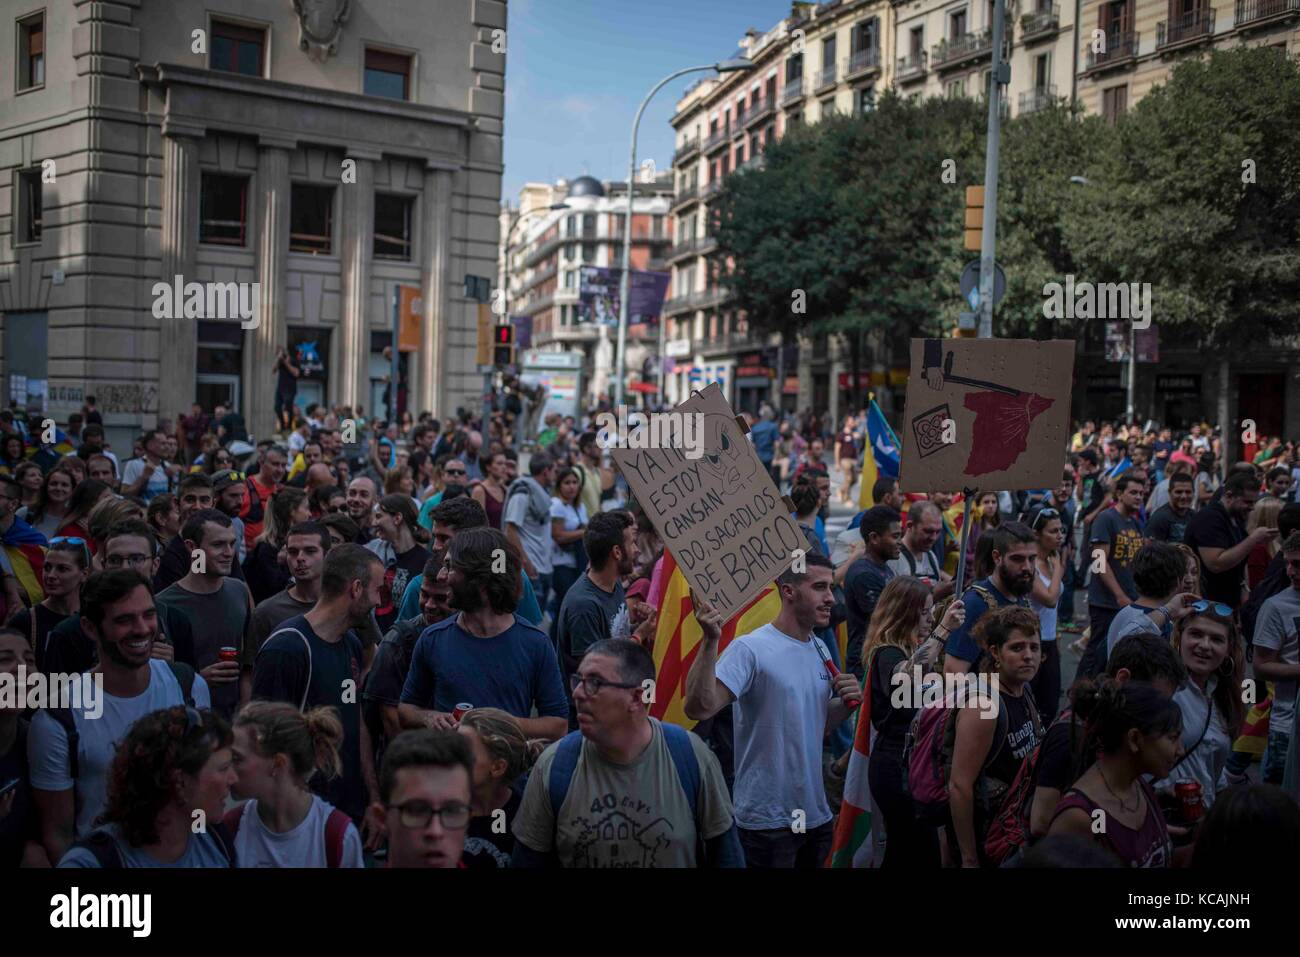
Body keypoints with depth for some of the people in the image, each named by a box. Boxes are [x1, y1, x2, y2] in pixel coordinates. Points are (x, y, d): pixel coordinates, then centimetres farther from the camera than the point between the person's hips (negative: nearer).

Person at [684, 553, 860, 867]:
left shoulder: (820, 649, 7)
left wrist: (845, 703, -3)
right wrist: (710, 641, -39)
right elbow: (699, 708, -29)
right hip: (768, 820, -7)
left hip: (817, 813, 8)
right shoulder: (750, 649, -18)